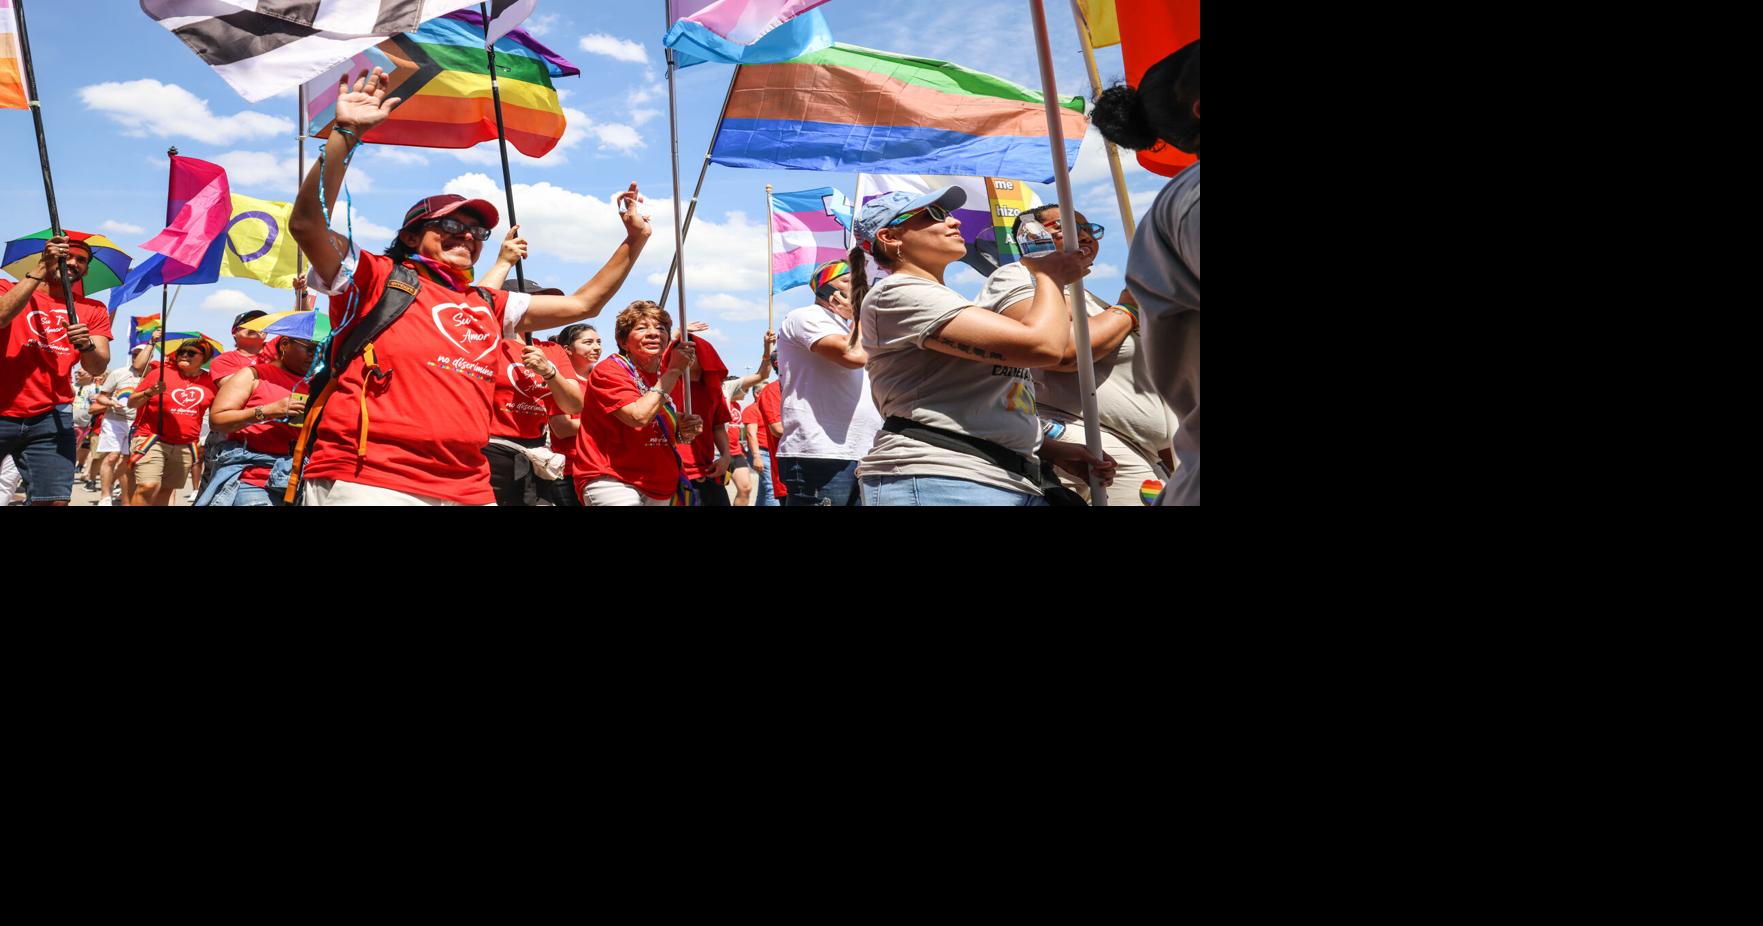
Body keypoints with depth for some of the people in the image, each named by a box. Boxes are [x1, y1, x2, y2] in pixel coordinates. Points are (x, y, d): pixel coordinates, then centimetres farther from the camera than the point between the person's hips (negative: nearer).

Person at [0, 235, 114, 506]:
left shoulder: (93, 311, 12)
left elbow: (97, 368, 0)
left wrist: (87, 345, -22)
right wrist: (41, 269, -15)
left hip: (50, 417, 1)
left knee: (55, 500, -12)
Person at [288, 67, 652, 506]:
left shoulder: (488, 307, 20)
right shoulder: (376, 277, 6)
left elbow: (580, 305, 25)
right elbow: (307, 223, -9)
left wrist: (634, 241, 19)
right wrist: (346, 134, -17)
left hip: (468, 490, 6)